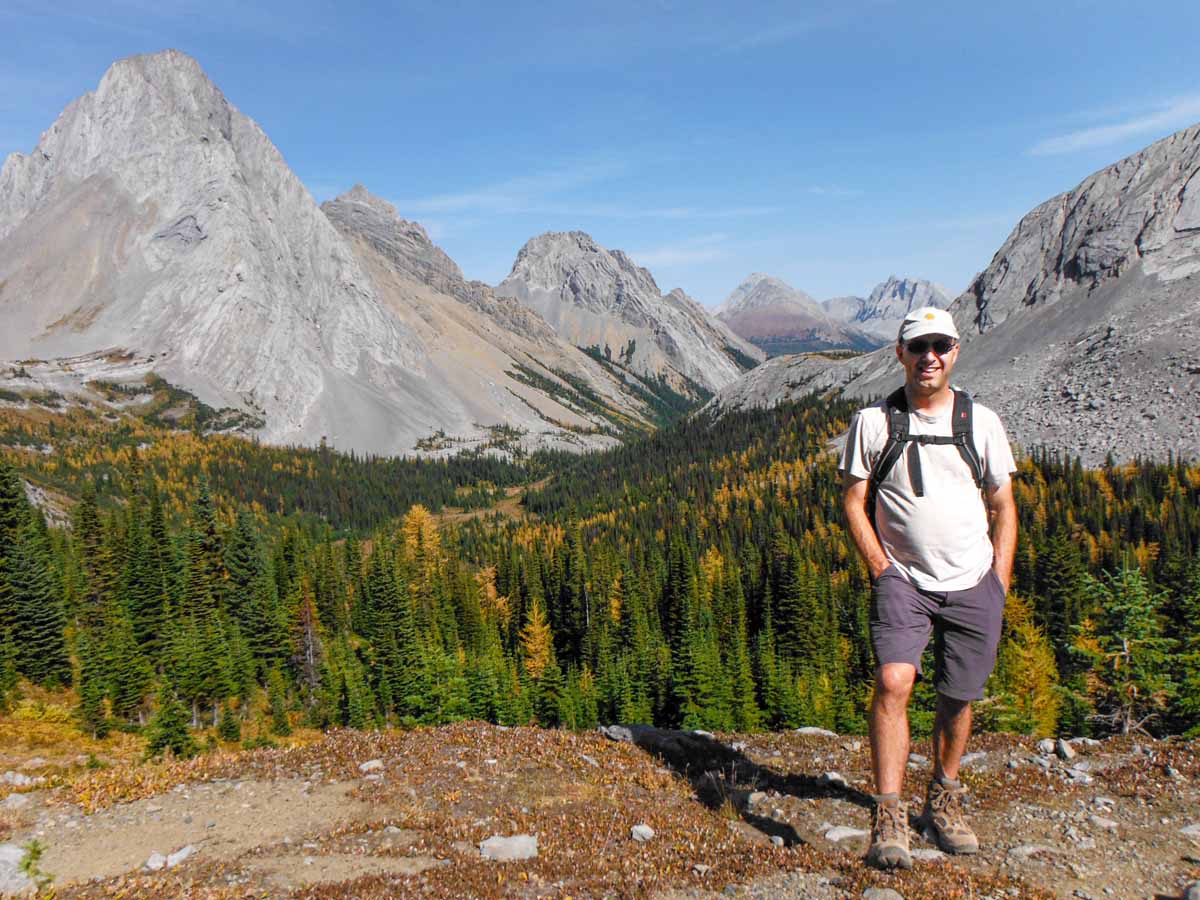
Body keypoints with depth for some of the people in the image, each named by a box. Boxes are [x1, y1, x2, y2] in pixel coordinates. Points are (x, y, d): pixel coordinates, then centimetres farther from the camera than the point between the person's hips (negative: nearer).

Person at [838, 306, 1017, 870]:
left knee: (958, 697, 9)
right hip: (902, 581, -2)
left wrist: (999, 581, 3)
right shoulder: (873, 422, 0)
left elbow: (1004, 506, 11)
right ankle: (888, 817, -13)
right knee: (892, 681, -19)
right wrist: (880, 568, -6)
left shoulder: (981, 422, 5)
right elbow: (853, 500, 3)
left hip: (972, 583, 2)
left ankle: (943, 799, 32)